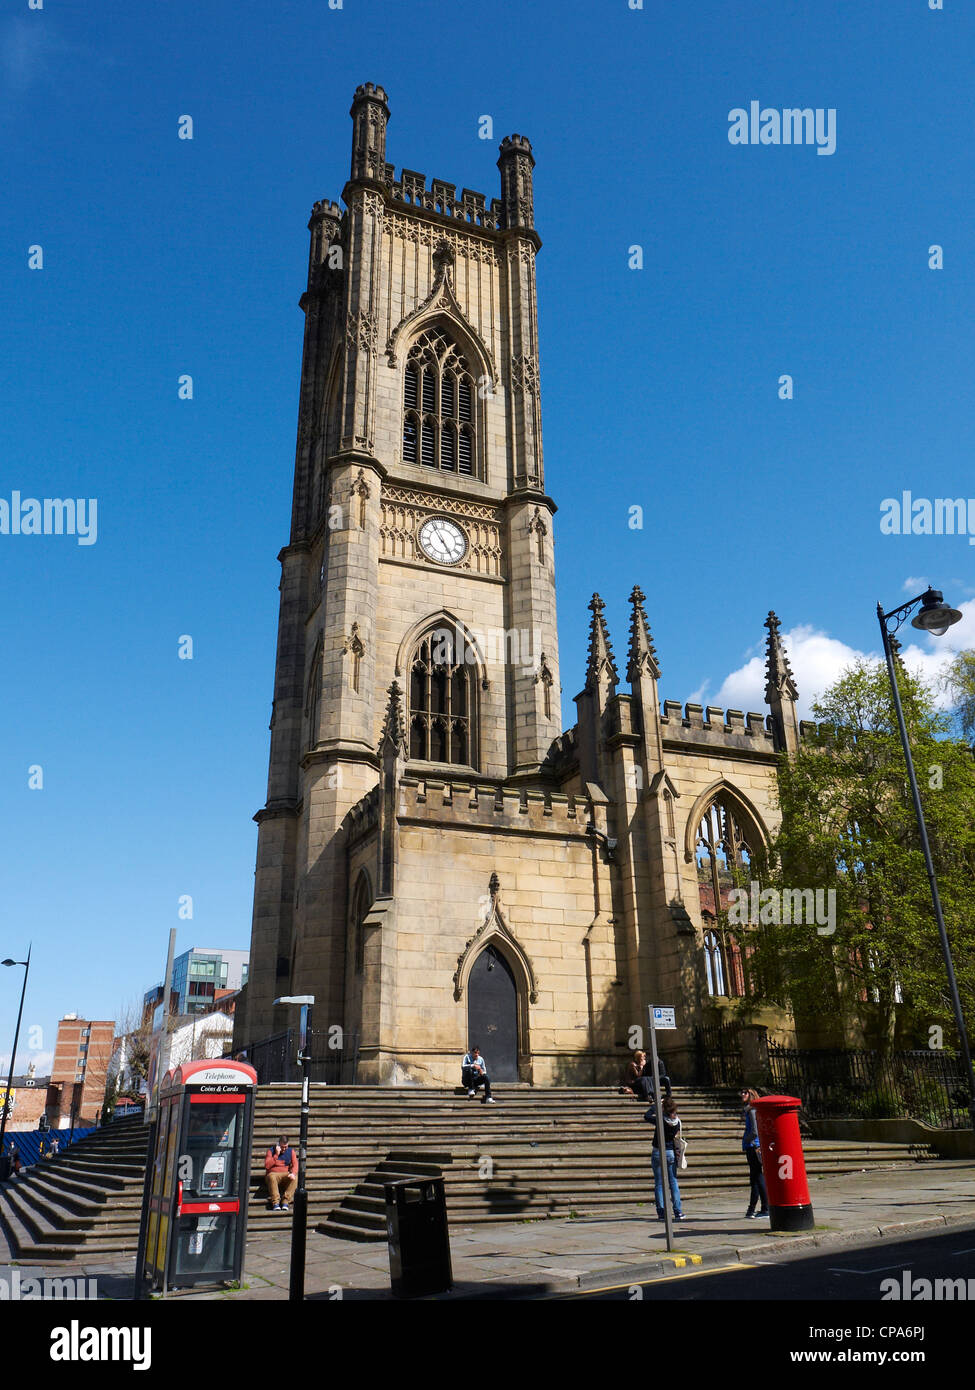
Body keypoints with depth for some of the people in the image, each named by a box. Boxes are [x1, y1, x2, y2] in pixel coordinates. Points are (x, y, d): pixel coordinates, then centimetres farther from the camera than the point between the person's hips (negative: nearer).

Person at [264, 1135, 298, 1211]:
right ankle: (275, 1203, -39)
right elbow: (267, 1166, -8)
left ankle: (285, 1201, -33)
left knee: (295, 1178, -30)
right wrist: (276, 1154, -14)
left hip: (286, 1174, 2)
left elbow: (295, 1165, 1)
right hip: (273, 1173, -2)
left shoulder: (291, 1151, 9)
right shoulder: (271, 1151, 3)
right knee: (271, 1177, -38)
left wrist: (293, 1173, -20)